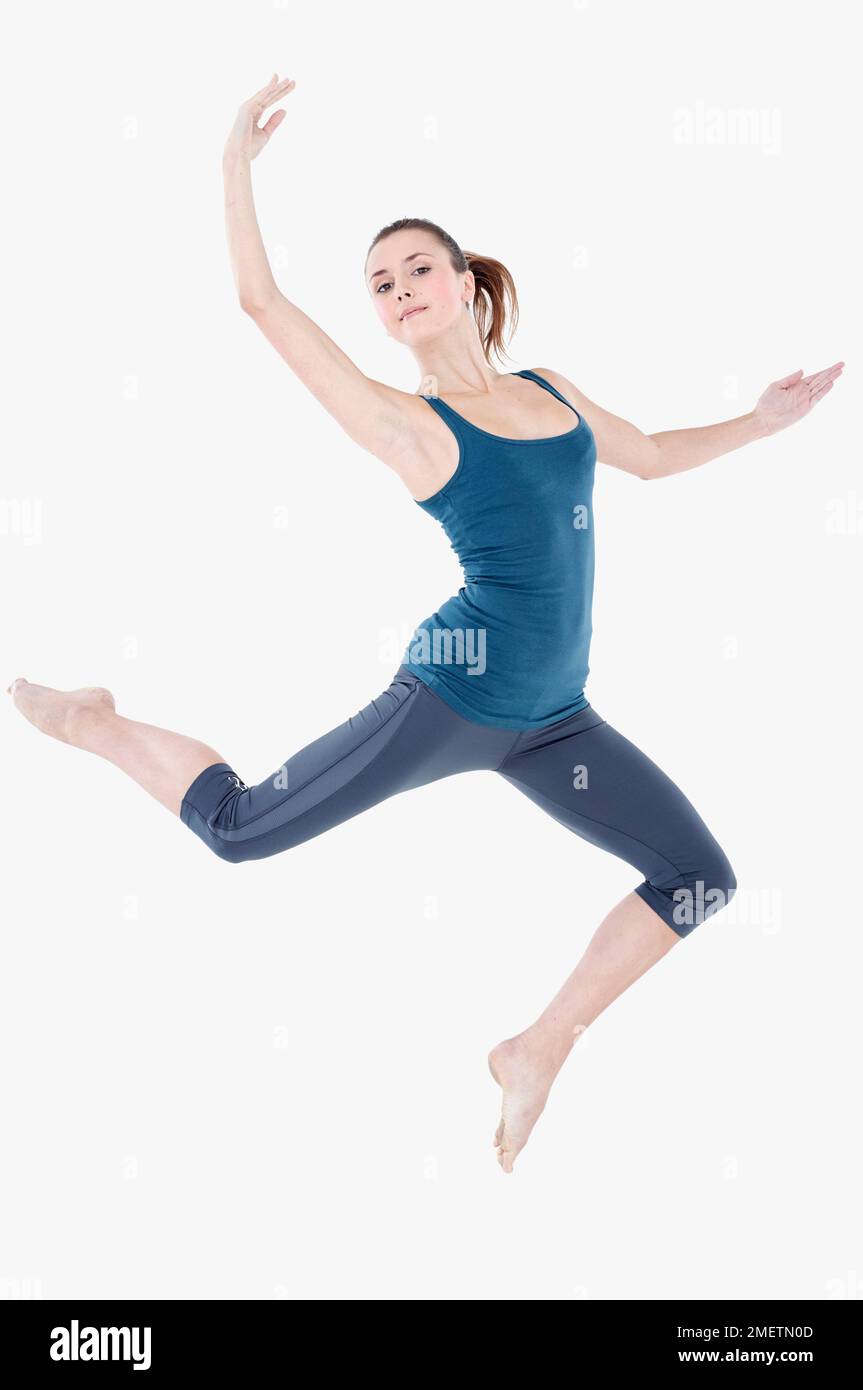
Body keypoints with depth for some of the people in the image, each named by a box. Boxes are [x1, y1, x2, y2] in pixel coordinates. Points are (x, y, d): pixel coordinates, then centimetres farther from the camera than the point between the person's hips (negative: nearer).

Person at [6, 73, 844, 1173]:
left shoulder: (550, 390, 12)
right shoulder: (402, 422, -5)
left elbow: (649, 455, 29)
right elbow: (262, 301, -7)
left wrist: (762, 421, 25)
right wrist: (237, 164, -6)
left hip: (552, 720, 6)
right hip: (453, 698, -5)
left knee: (700, 880, 5)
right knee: (238, 830, -2)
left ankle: (539, 1052, 17)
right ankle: (96, 722, 26)